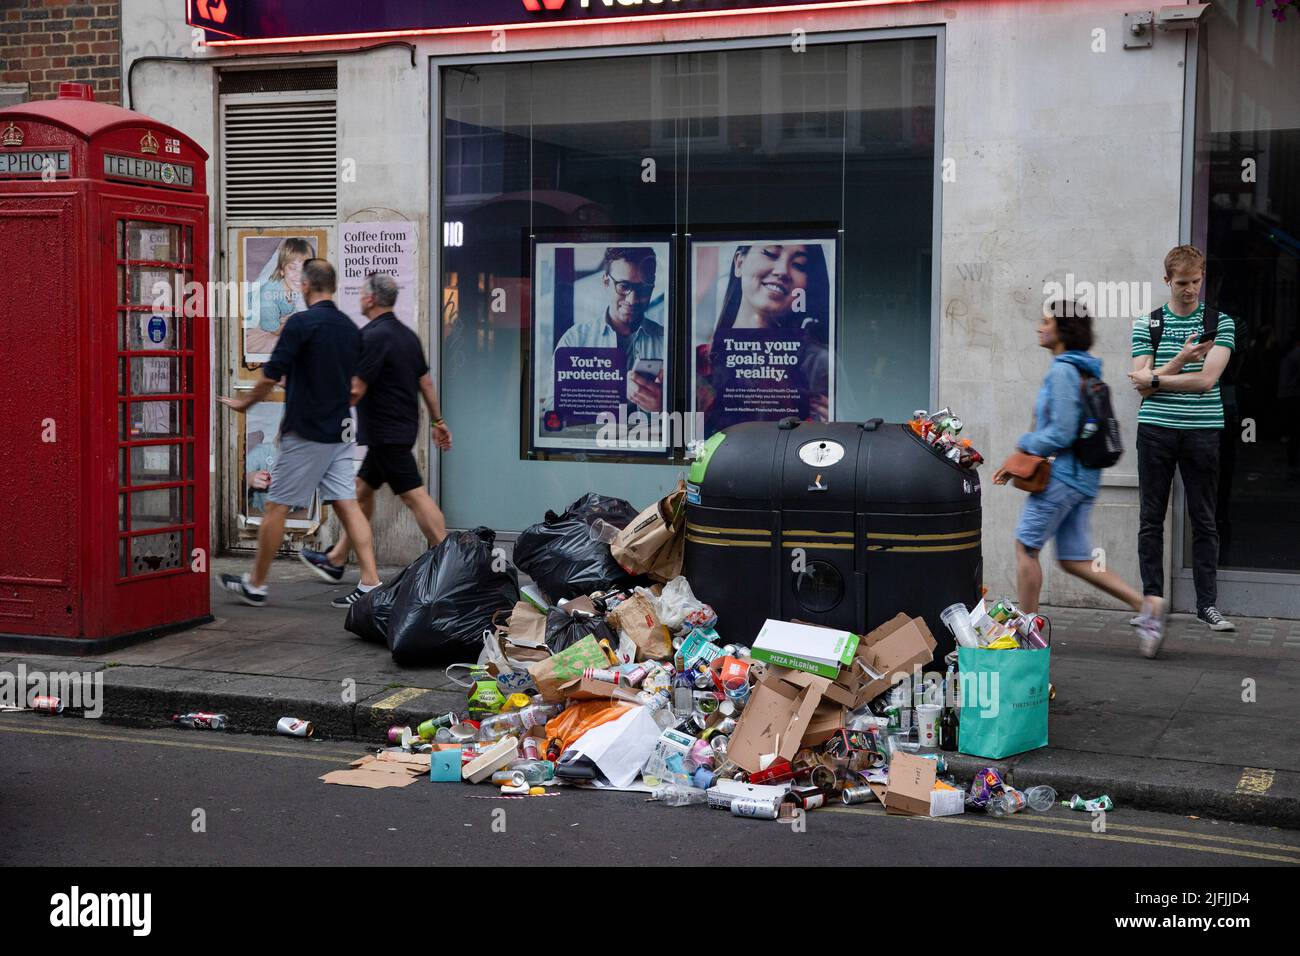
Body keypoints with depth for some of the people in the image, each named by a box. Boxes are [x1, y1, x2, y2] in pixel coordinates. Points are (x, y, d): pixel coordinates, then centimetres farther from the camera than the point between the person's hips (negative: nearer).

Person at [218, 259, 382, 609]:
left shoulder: (302, 322, -13)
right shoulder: (350, 327, 9)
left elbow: (271, 376, -13)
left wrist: (245, 403, 3)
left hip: (305, 433, -7)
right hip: (340, 431, 7)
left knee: (276, 507, 4)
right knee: (347, 505, 5)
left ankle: (255, 584, 14)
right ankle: (370, 583, -3)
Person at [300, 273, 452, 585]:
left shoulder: (373, 336, -18)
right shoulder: (407, 335, 11)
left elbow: (356, 390, -21)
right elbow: (425, 382, 16)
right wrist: (438, 421, 22)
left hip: (385, 433, -10)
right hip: (402, 427, 10)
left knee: (413, 495, -8)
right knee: (362, 489, 16)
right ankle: (336, 560, 25)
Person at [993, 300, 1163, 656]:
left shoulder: (1063, 371, -15)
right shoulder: (1085, 370, 16)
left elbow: (1061, 433, -21)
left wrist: (1024, 443, -3)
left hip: (1061, 474, -10)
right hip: (1083, 477, 10)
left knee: (1025, 547, 2)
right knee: (1074, 560, 10)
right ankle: (1146, 605, 2)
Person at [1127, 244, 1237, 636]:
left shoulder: (1220, 323, 4)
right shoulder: (1147, 324, 7)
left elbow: (1206, 379, -8)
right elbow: (1143, 383, -3)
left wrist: (1155, 379, -4)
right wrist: (1182, 359, -15)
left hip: (1202, 431, -1)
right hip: (1155, 429, 1)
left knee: (1204, 521, 4)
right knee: (1151, 519, 4)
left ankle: (1208, 604, 9)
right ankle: (1152, 601, 11)